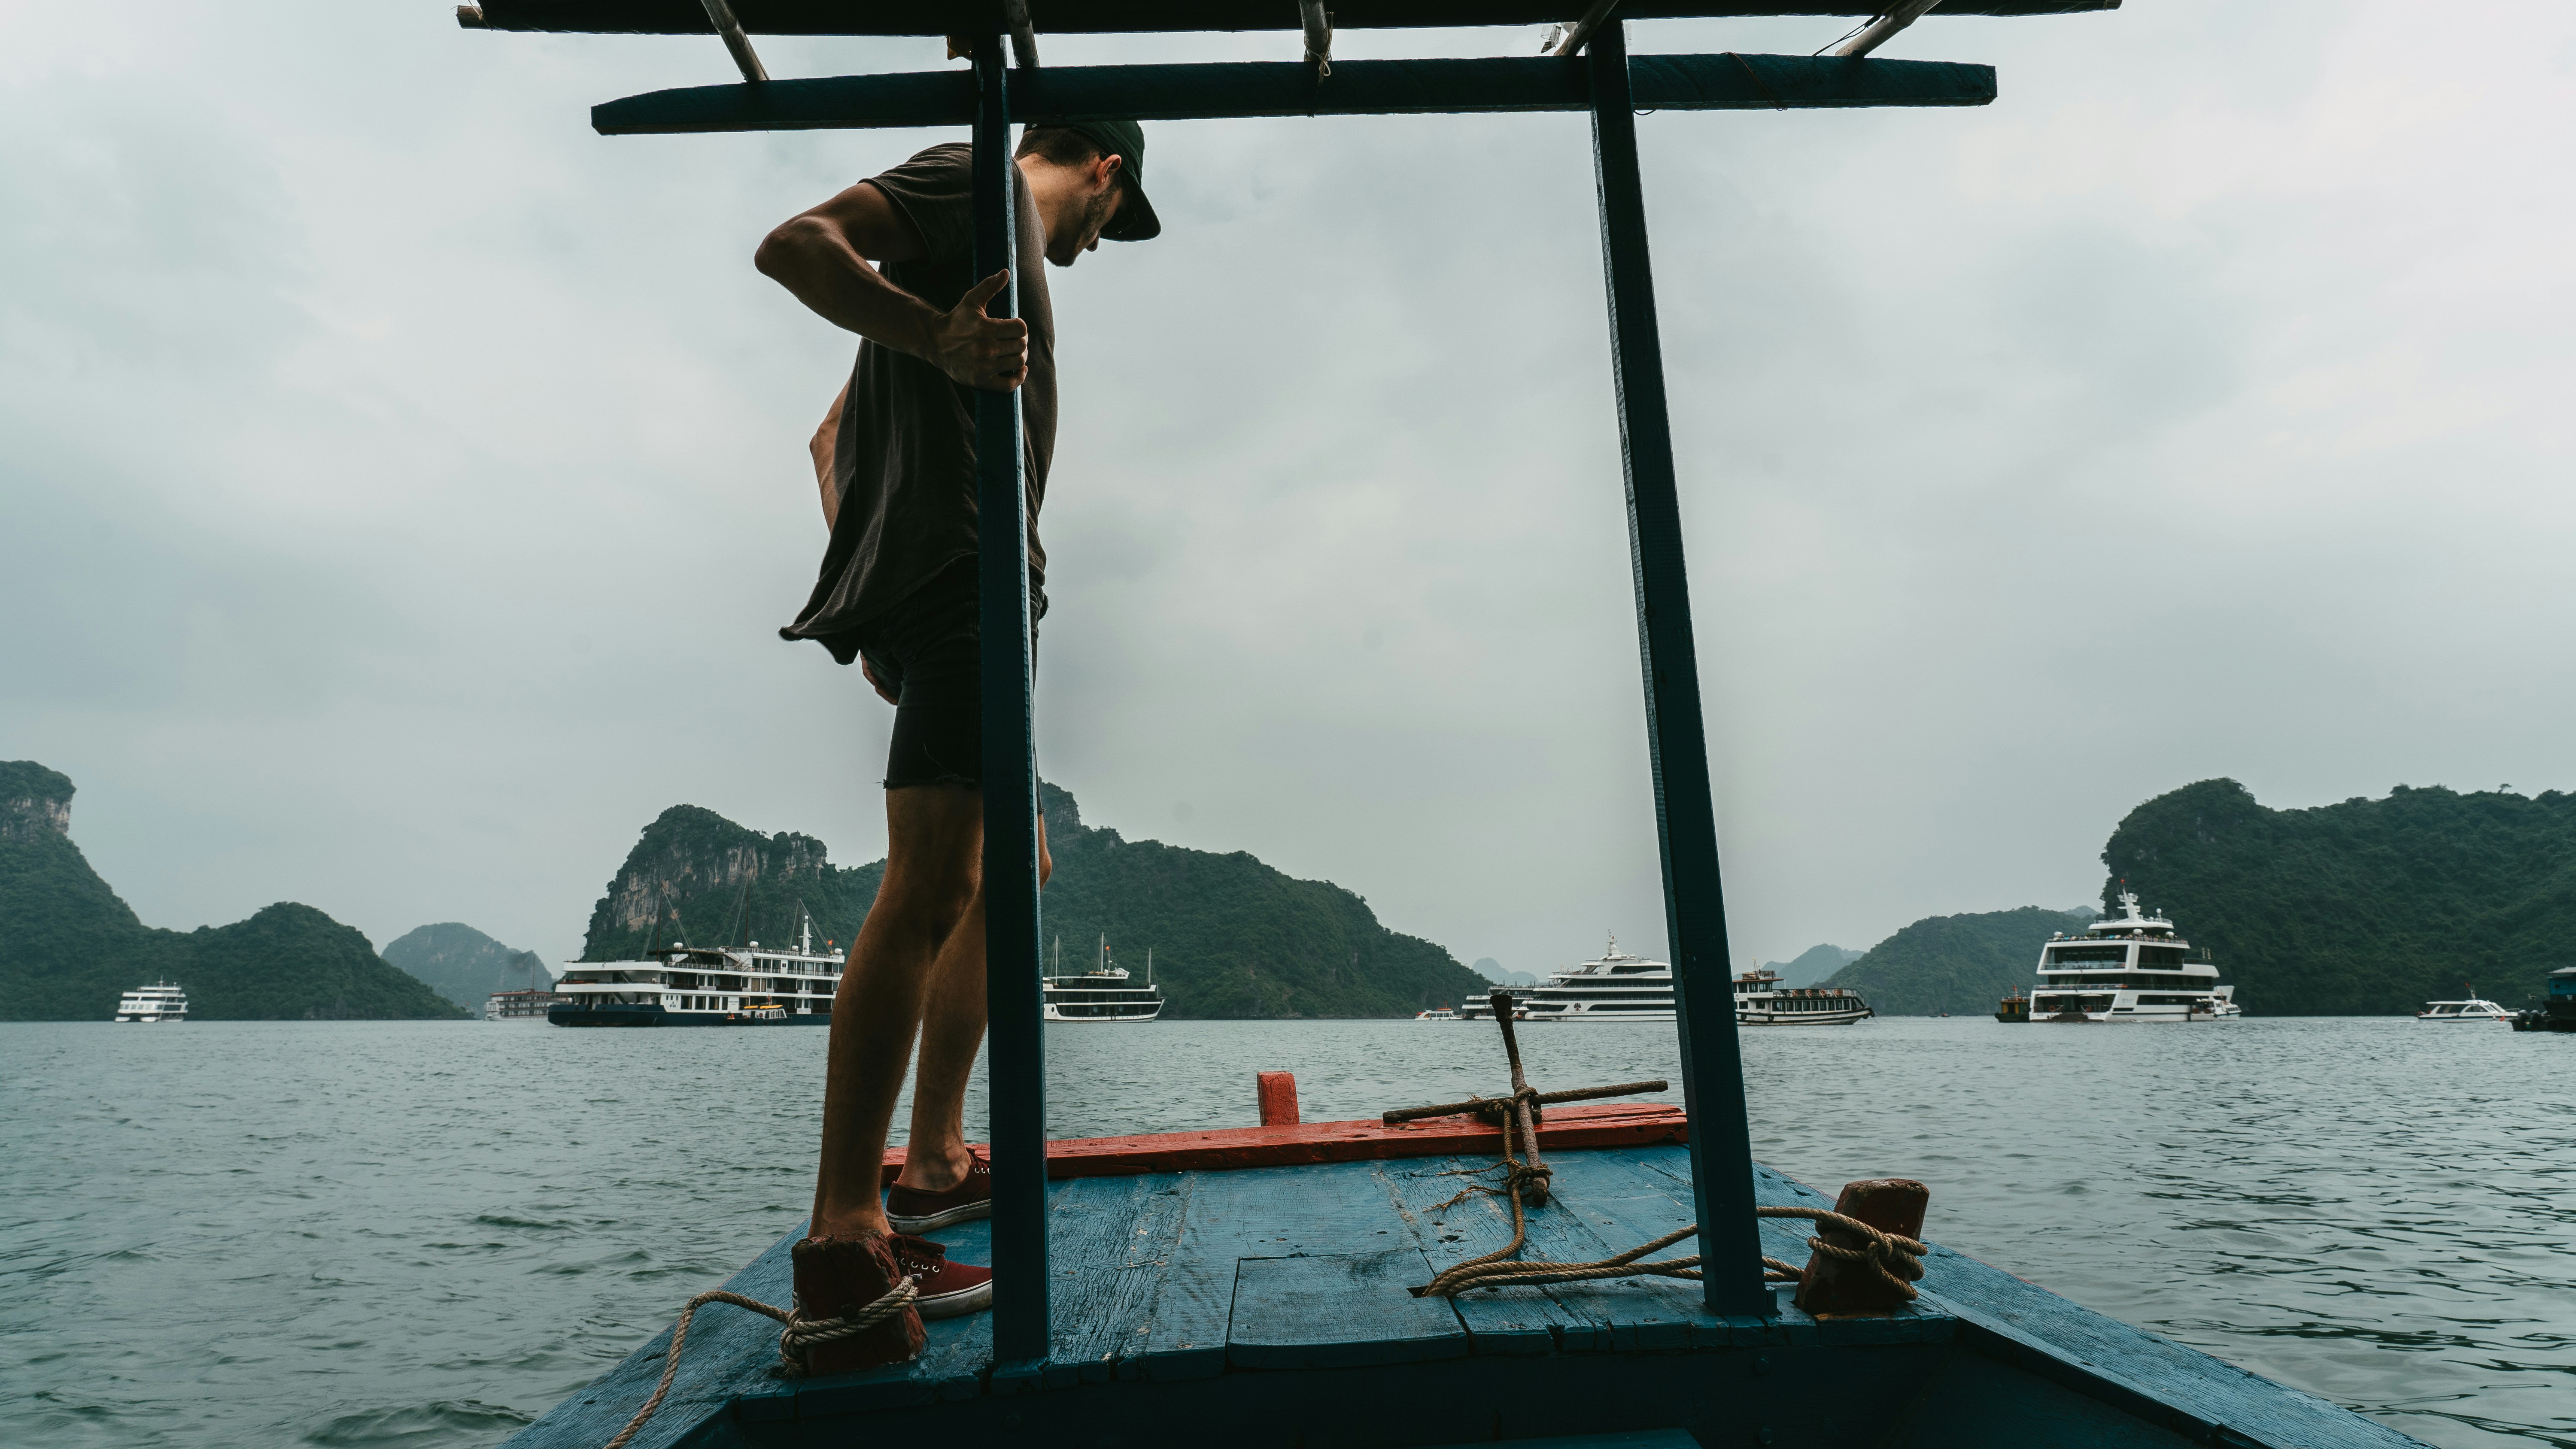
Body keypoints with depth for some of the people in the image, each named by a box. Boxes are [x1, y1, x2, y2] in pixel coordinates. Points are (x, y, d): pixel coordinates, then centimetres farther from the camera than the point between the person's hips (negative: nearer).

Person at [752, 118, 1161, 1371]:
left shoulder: (998, 229, 32)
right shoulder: (980, 182, 6)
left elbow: (832, 437, 32)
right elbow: (795, 245, -13)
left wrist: (866, 586, 22)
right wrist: (942, 339, -25)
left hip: (951, 602, 11)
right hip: (958, 581, -11)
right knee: (926, 892, -17)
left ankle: (934, 1164, 21)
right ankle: (841, 1249, -16)